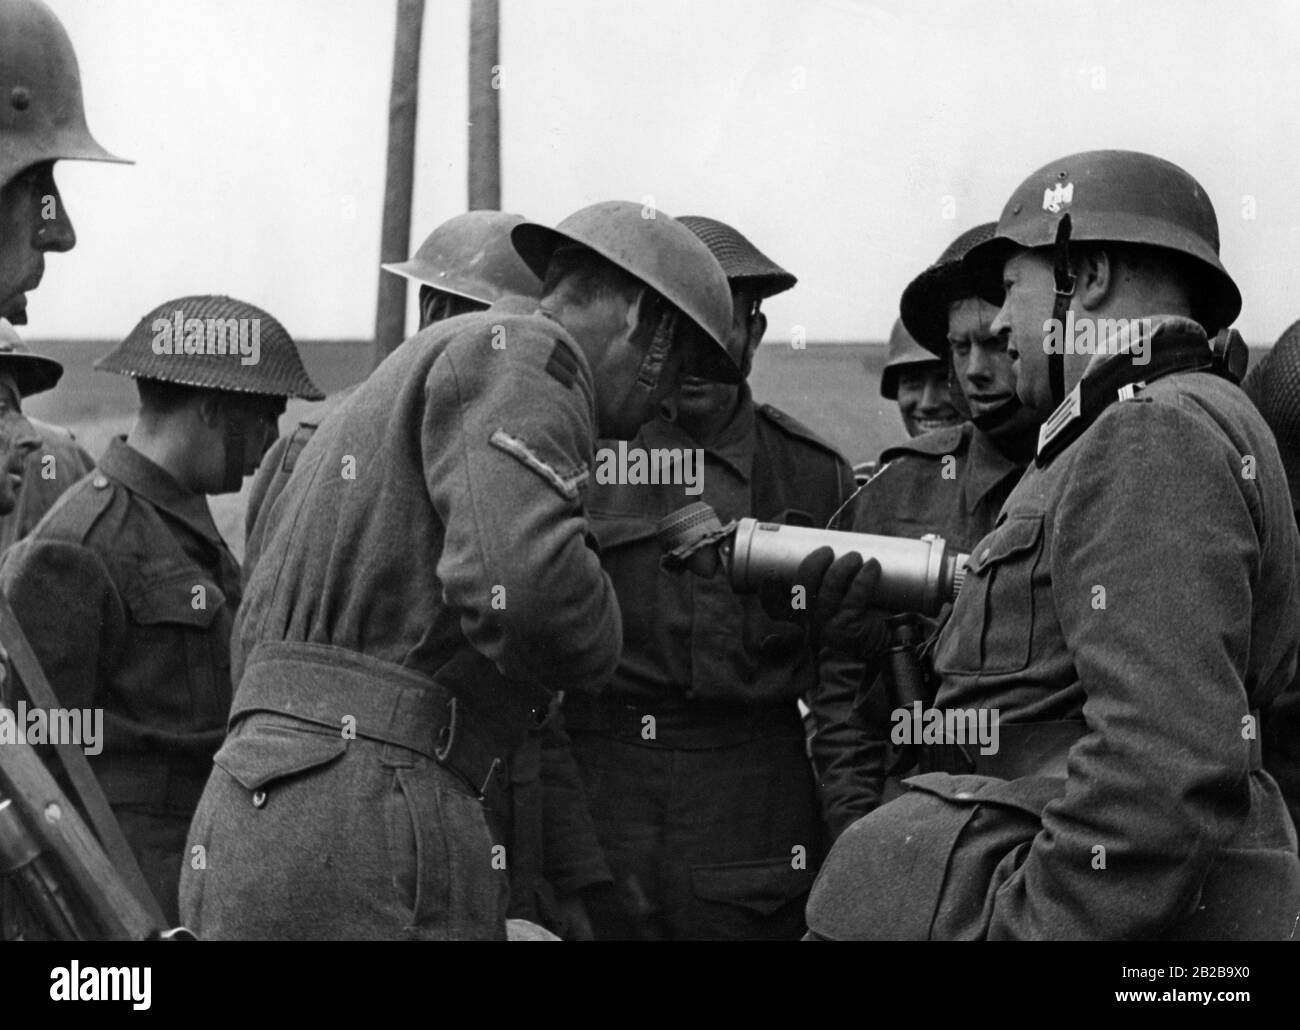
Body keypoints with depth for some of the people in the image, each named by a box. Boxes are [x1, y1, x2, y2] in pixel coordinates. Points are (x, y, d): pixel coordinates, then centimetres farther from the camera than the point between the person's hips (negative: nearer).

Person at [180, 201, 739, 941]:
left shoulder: (400, 380, 27)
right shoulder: (518, 353, -3)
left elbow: (257, 640, 26)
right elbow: (524, 584, -23)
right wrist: (598, 644, 0)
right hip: (365, 842, -10)